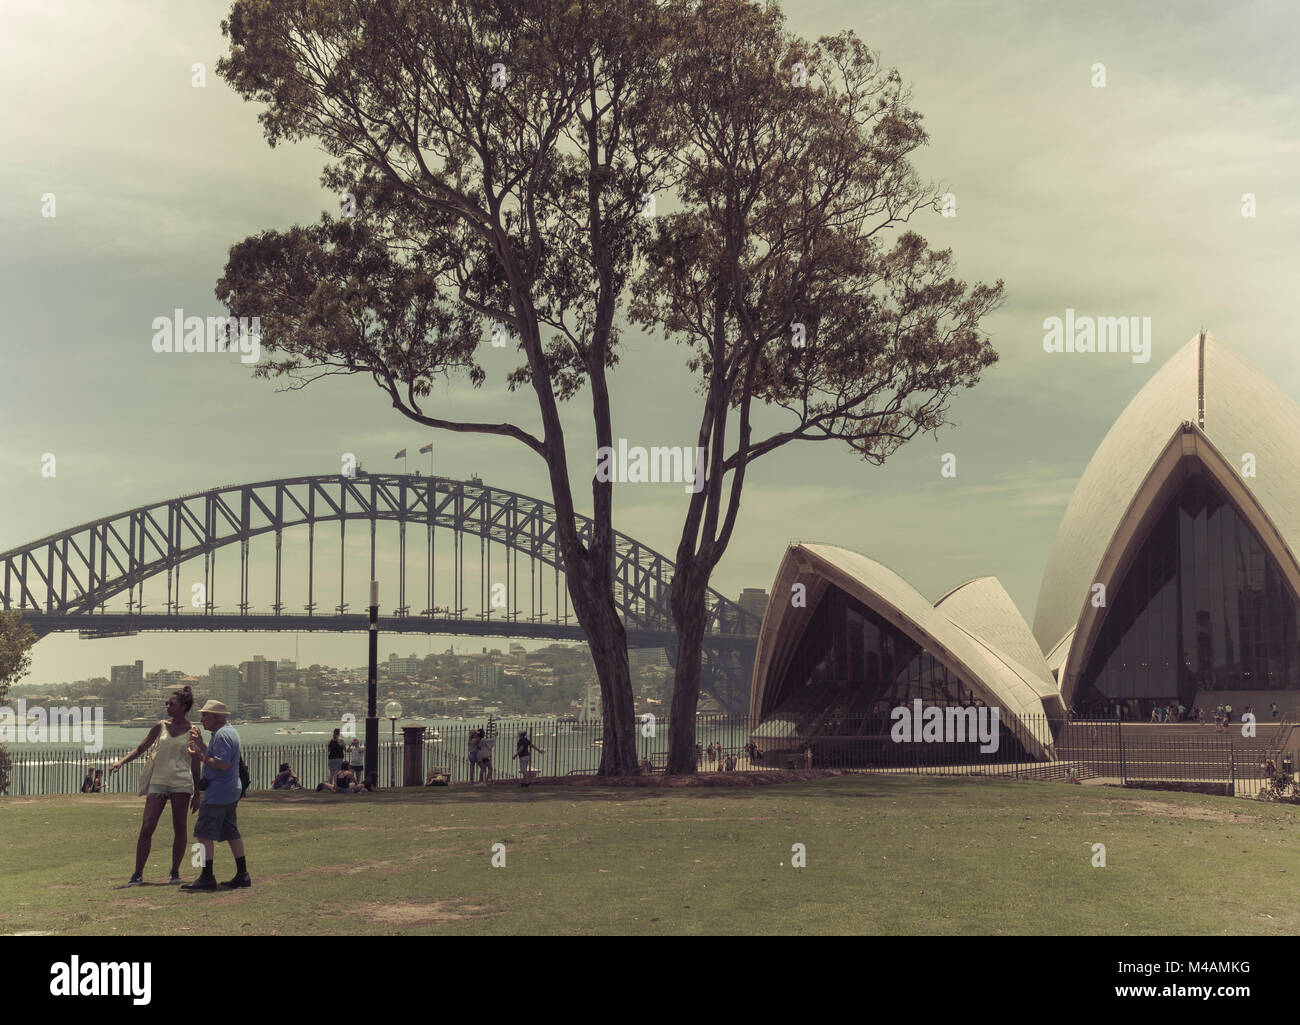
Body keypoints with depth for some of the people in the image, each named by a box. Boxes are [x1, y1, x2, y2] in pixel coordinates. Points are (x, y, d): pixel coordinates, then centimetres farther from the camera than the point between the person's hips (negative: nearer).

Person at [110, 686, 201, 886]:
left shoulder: (192, 731, 3)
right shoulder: (160, 726, 10)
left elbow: (195, 764, 6)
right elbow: (140, 749, 12)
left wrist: (197, 794, 6)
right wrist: (121, 762, -5)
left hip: (181, 783, -2)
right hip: (158, 781, 2)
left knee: (180, 828, 2)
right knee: (146, 828, -6)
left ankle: (175, 871, 14)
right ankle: (138, 874, -1)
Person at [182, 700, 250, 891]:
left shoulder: (222, 735, -16)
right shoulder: (229, 731, 17)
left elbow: (223, 764, -24)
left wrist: (201, 757, -16)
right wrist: (201, 744, 18)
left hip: (218, 793, -11)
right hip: (232, 790, 11)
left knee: (204, 834, -8)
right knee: (231, 834, 14)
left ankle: (207, 877, -9)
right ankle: (242, 875, 16)